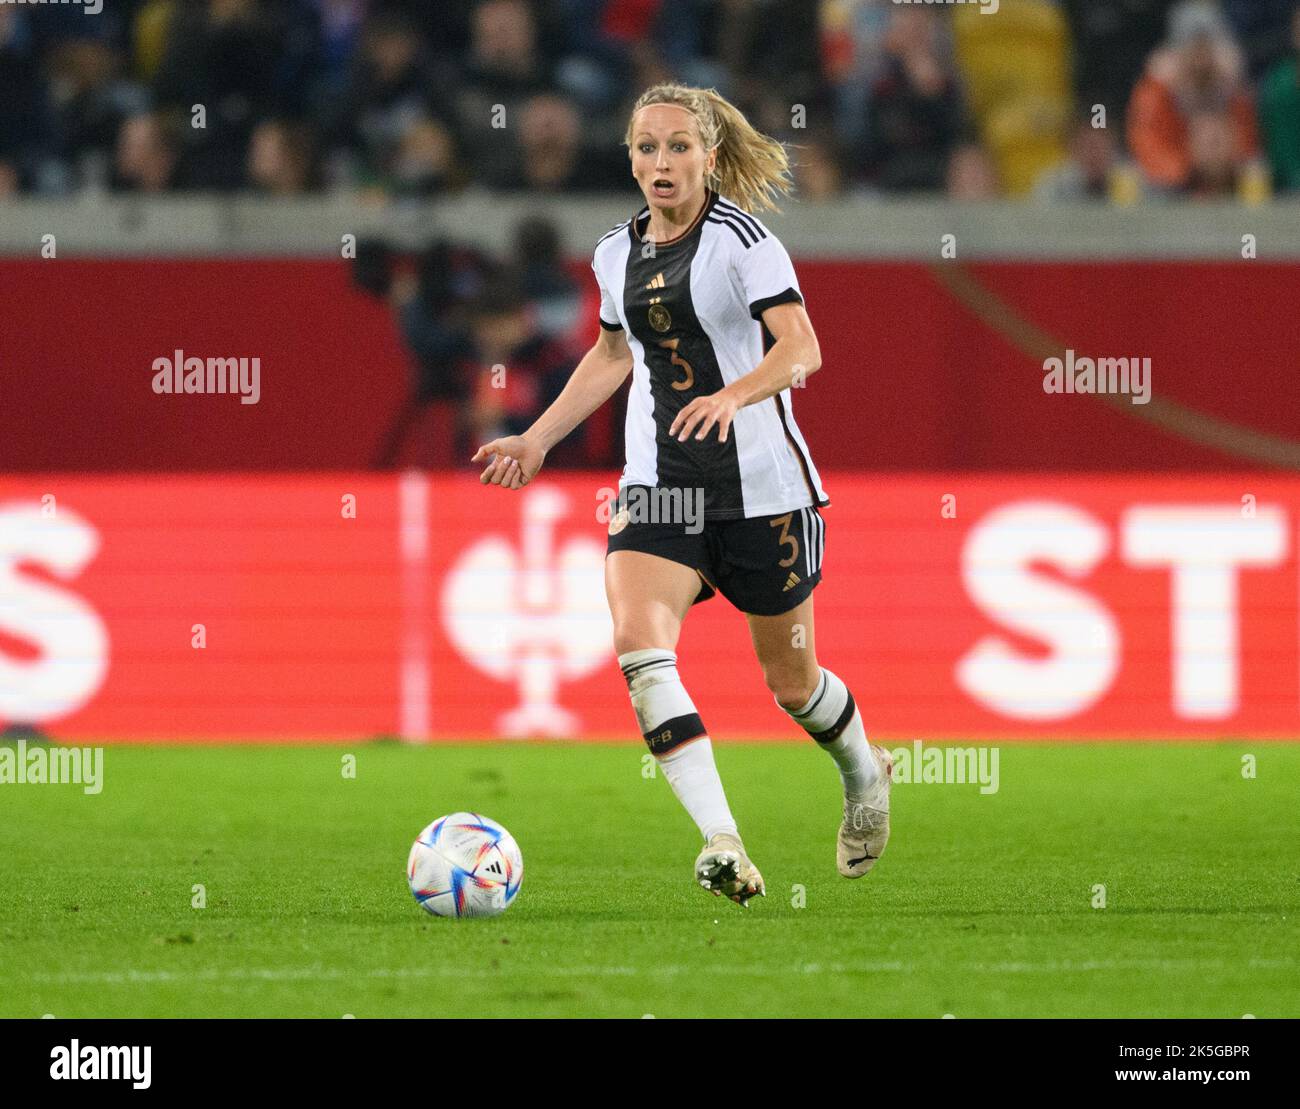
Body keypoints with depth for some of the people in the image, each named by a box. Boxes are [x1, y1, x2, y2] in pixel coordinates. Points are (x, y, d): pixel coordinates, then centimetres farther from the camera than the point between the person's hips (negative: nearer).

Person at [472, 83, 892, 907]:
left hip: (761, 483, -4)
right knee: (638, 642, -22)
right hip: (658, 488, 4)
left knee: (791, 679, 8)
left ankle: (865, 775, 44)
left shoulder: (741, 237, -10)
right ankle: (724, 846, -29)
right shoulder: (618, 254, 9)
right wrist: (539, 439, 22)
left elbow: (801, 348, -20)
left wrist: (732, 396, -38)